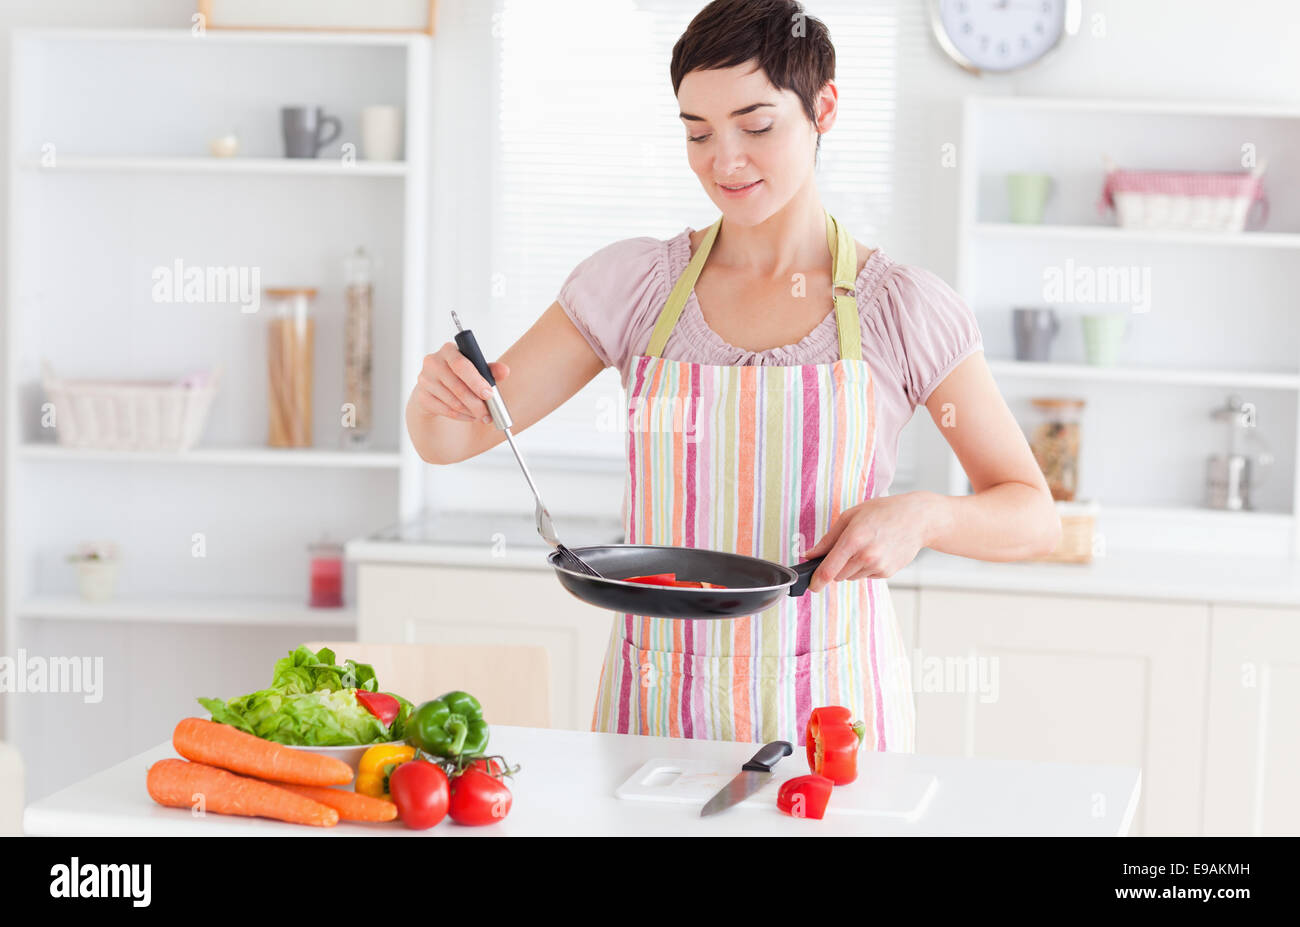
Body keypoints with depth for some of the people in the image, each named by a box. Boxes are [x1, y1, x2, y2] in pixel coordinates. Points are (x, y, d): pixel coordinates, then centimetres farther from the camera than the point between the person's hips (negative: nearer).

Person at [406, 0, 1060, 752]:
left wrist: (923, 515, -19)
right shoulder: (633, 285, 0)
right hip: (657, 702, 1)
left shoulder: (905, 309, -5)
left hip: (824, 707, -1)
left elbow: (1034, 519, 0)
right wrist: (438, 390, -19)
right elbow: (451, 438, 3)